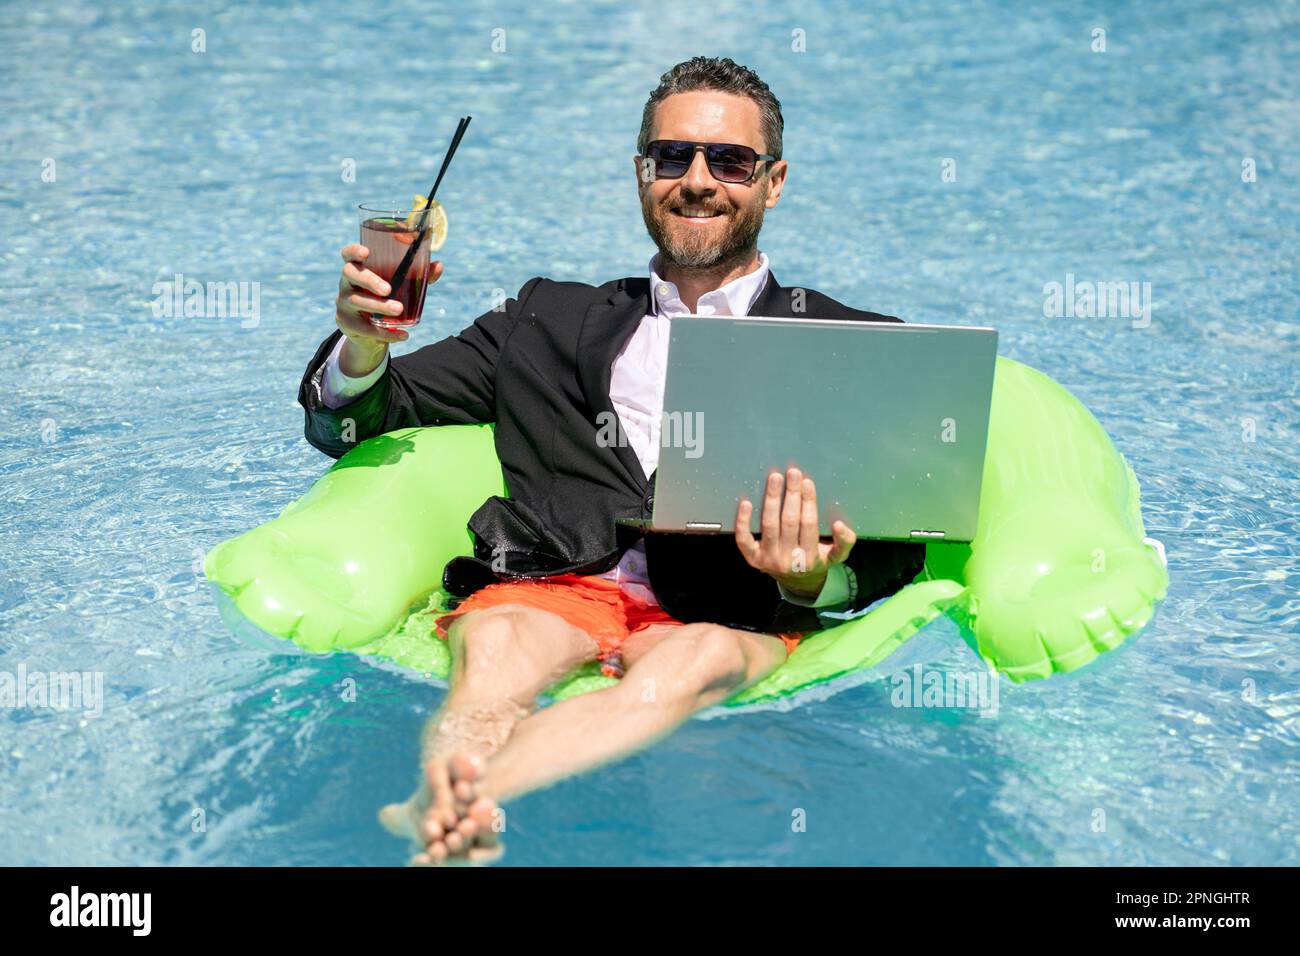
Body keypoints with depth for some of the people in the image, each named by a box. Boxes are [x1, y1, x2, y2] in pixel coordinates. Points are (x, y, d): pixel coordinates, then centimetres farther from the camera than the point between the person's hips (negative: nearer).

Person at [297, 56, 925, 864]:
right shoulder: (550, 320, 26)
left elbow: (895, 553, 12)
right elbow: (350, 427, 24)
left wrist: (812, 583, -13)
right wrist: (364, 344, -1)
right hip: (554, 588, 2)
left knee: (698, 662, -38)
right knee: (496, 649, -34)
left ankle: (438, 809, -56)